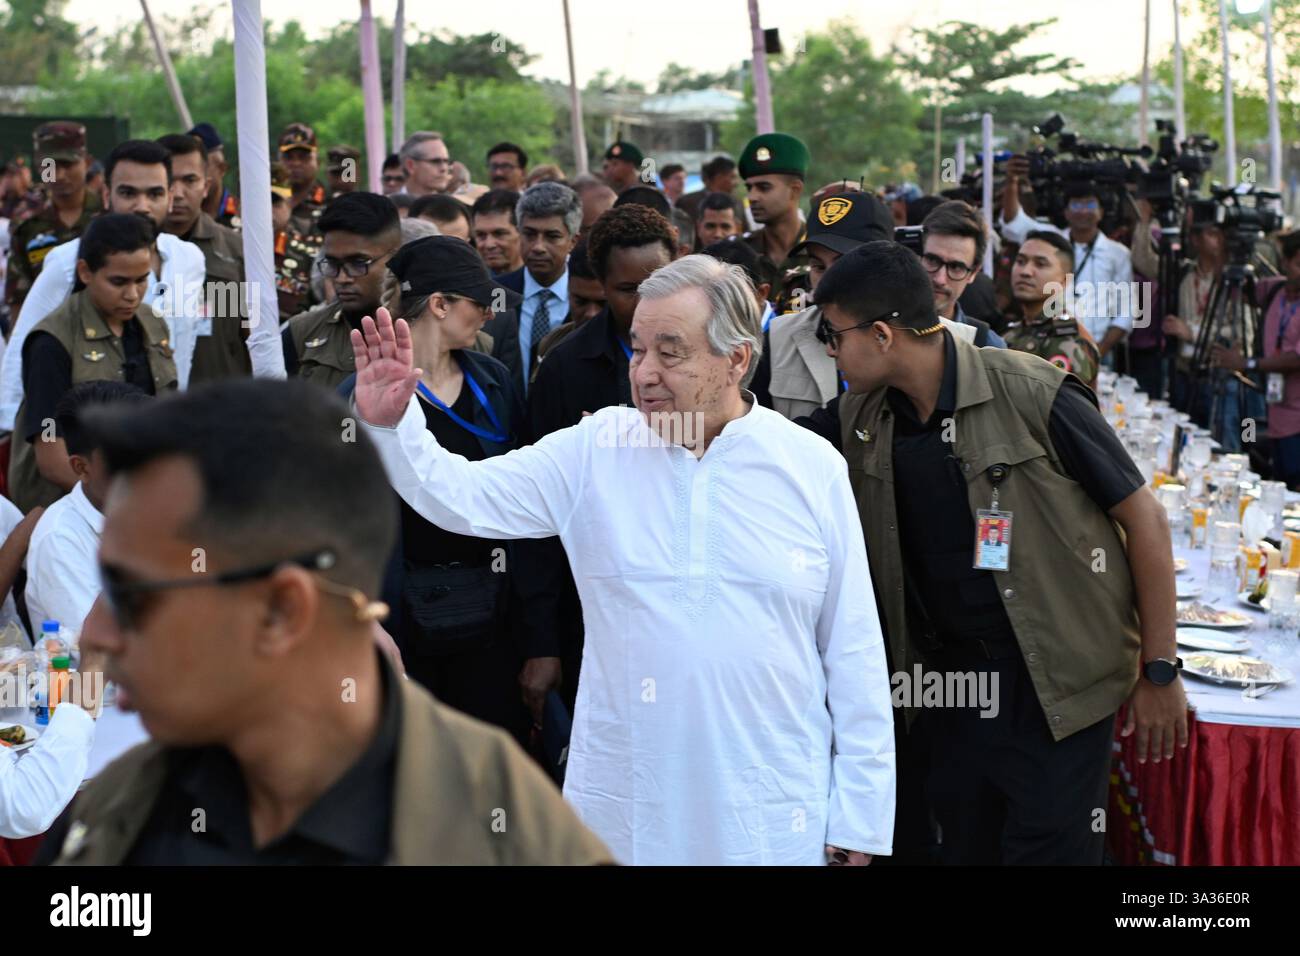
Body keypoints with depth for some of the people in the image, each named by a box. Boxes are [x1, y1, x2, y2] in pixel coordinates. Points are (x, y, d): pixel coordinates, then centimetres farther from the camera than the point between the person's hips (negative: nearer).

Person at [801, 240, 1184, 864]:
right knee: (964, 846, 15)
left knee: (1047, 847, 1)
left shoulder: (1035, 397, -17)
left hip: (1057, 678, -5)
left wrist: (1160, 671, -9)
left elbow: (1142, 515, -11)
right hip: (952, 674, 5)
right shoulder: (858, 421, 0)